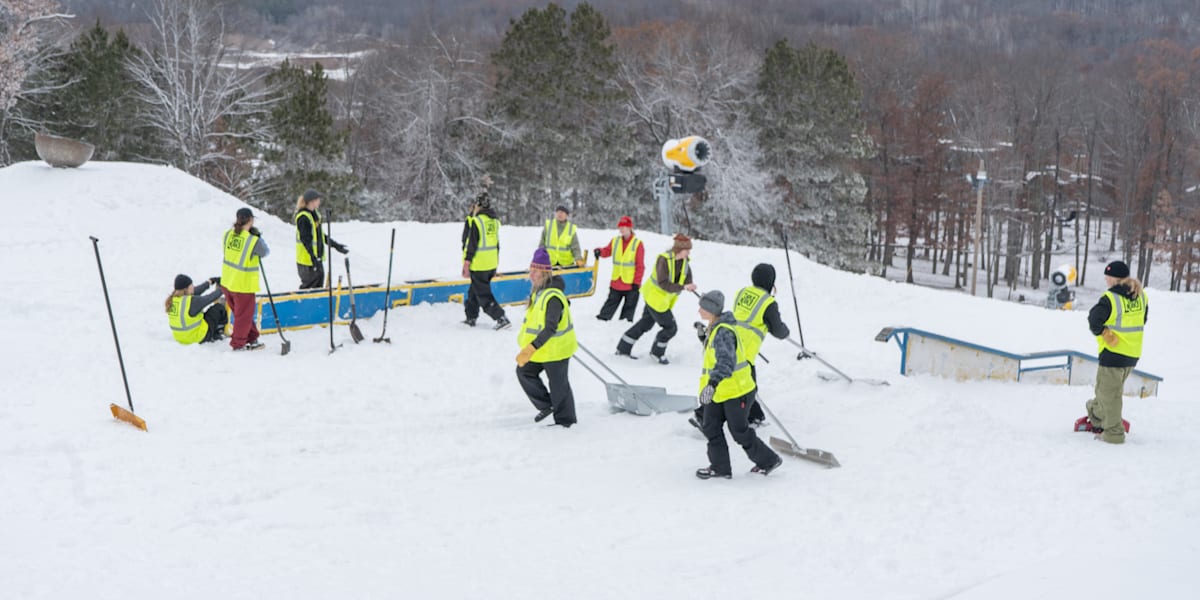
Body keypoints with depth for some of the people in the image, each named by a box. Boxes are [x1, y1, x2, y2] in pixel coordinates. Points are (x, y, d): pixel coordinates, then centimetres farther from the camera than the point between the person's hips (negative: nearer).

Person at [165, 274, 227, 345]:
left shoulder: (171, 299, -6)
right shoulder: (192, 301, -29)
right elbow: (210, 298, -14)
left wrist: (209, 282, 18)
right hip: (198, 338, -8)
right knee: (218, 307, 7)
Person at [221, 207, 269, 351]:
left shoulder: (228, 235, -4)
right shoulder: (254, 240, -21)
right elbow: (265, 252, -4)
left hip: (227, 282, 6)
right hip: (244, 285, -6)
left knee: (243, 313, 22)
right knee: (244, 315, 12)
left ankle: (252, 338, 34)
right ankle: (238, 344, 21)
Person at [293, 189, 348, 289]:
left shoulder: (314, 213, 10)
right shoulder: (303, 218, -20)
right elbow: (306, 240, -23)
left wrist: (335, 245, 18)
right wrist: (314, 258, -27)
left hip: (317, 257, 9)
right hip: (307, 259, -9)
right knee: (309, 284, -4)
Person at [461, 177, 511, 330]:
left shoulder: (475, 221, -16)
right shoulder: (494, 221, 7)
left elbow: (471, 245, -17)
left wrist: (466, 265, -12)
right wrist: (496, 263, 22)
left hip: (479, 266, -8)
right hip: (492, 264, 8)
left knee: (483, 294, -3)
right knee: (474, 290, 21)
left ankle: (501, 318, -10)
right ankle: (471, 317, 28)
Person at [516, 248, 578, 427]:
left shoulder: (553, 297, -29)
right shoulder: (539, 290, 1)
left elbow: (550, 328, -34)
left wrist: (531, 349, -39)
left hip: (555, 350, -10)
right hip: (541, 347, 10)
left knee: (558, 385, 4)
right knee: (524, 371, 12)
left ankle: (565, 421, 21)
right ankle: (546, 406, 24)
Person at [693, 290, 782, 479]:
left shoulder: (723, 332, -24)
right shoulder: (716, 329, 8)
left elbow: (726, 361, -38)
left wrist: (713, 383, -50)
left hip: (736, 392, -9)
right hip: (719, 392, 9)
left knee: (740, 432, 3)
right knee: (711, 427, 6)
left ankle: (769, 460, 21)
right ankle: (720, 467, 15)